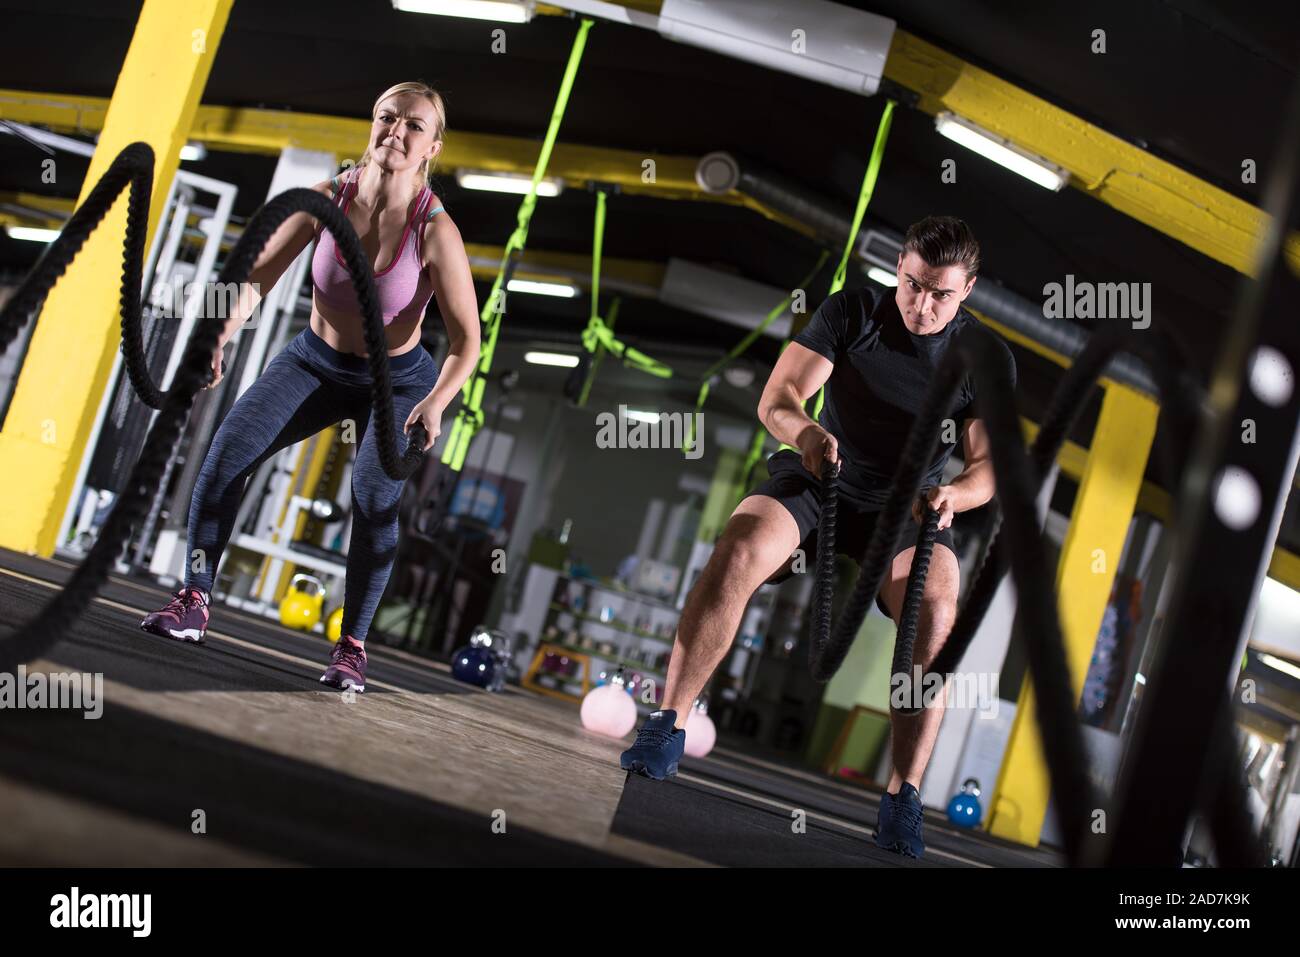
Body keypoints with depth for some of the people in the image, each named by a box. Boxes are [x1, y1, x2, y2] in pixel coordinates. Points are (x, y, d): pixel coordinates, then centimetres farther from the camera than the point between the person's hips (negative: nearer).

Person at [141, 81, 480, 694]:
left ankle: (351, 647, -8)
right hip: (314, 361, 3)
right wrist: (221, 337, -30)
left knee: (375, 494, -23)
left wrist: (436, 403, -39)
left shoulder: (435, 231, -24)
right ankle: (194, 602, -6)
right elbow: (259, 275, -12)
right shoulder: (326, 199, -17)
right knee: (231, 446, -17)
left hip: (396, 380, -2)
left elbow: (466, 342, -22)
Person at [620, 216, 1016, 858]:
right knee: (738, 550, -31)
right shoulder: (853, 311, -6)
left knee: (936, 610, -31)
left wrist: (954, 493, -30)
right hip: (818, 481, 0)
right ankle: (668, 727, -23)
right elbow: (777, 398, -15)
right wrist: (803, 431, -39)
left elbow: (986, 465, -5)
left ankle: (904, 797, -23)